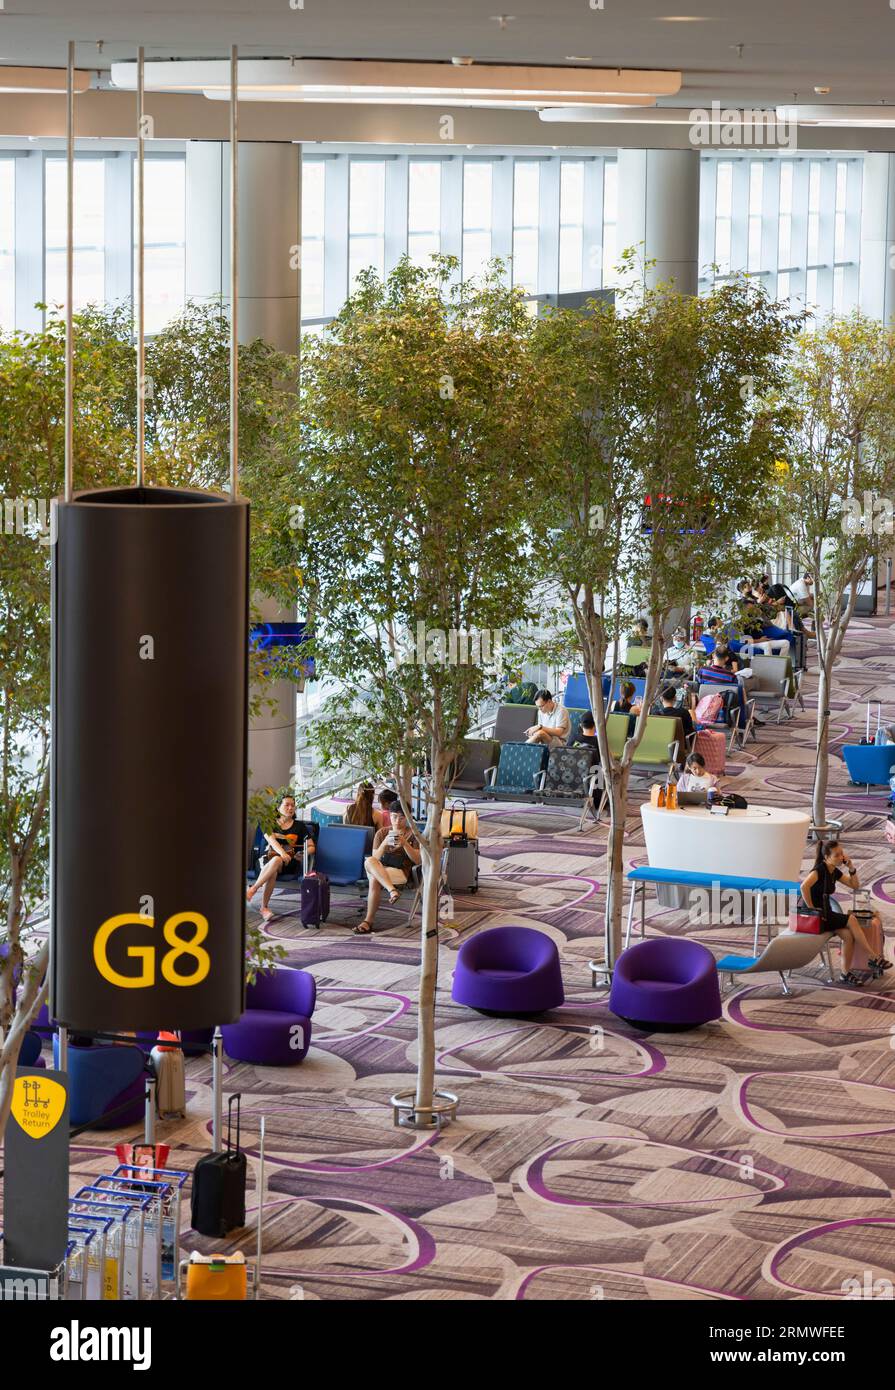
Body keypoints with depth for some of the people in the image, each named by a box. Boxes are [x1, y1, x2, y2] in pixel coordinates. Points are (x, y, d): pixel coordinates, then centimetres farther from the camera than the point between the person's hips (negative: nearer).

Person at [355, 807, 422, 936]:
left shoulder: (412, 834, 10)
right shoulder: (382, 833, 17)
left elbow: (418, 860, 0)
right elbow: (375, 857, 6)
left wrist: (404, 844, -14)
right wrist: (385, 843, -12)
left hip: (401, 871, -3)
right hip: (380, 869, 3)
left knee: (374, 880, -35)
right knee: (369, 861, -34)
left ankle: (369, 921, -32)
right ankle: (392, 890, -47)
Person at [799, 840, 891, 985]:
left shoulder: (835, 872, 11)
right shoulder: (820, 869, -15)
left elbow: (855, 885, 17)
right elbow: (804, 886, -31)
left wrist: (851, 868, 1)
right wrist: (812, 909, -24)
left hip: (826, 914, 8)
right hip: (813, 916, -8)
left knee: (848, 934, -19)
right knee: (851, 920, -22)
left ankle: (847, 973, -15)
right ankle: (873, 958, -16)